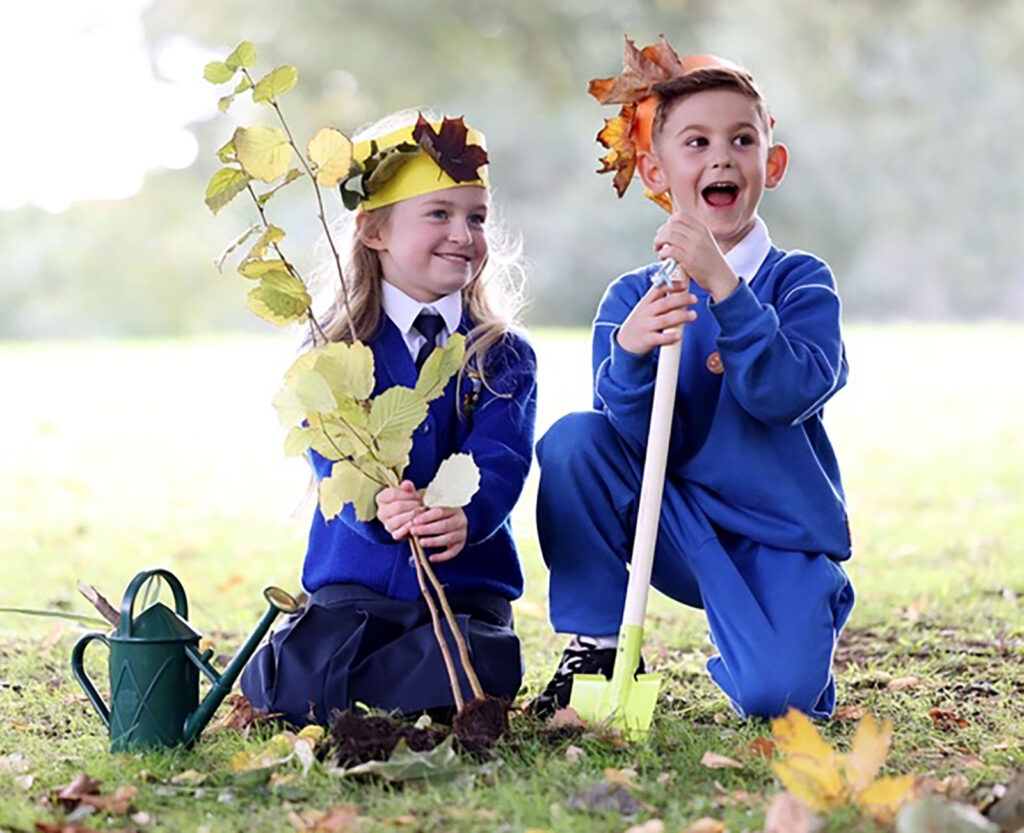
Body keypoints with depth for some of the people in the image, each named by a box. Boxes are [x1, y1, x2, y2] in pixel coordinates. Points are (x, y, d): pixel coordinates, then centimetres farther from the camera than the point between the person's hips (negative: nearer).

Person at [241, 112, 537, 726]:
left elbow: (500, 460, -9)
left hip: (467, 585, 1)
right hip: (354, 584, -1)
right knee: (289, 676, -26)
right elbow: (335, 454, -11)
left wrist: (462, 516, -33)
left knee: (478, 674, -29)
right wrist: (379, 505, -35)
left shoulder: (503, 357, 6)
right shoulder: (336, 351, 4)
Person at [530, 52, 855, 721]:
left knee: (772, 695, -28)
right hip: (678, 532, 3)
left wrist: (722, 284, -32)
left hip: (781, 539, -3)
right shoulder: (632, 299, 0)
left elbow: (788, 395, -23)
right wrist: (631, 353, -31)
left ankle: (803, 622, 10)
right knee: (573, 440, -21)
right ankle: (599, 648, -7)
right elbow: (641, 443, -12)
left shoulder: (801, 282, -5)